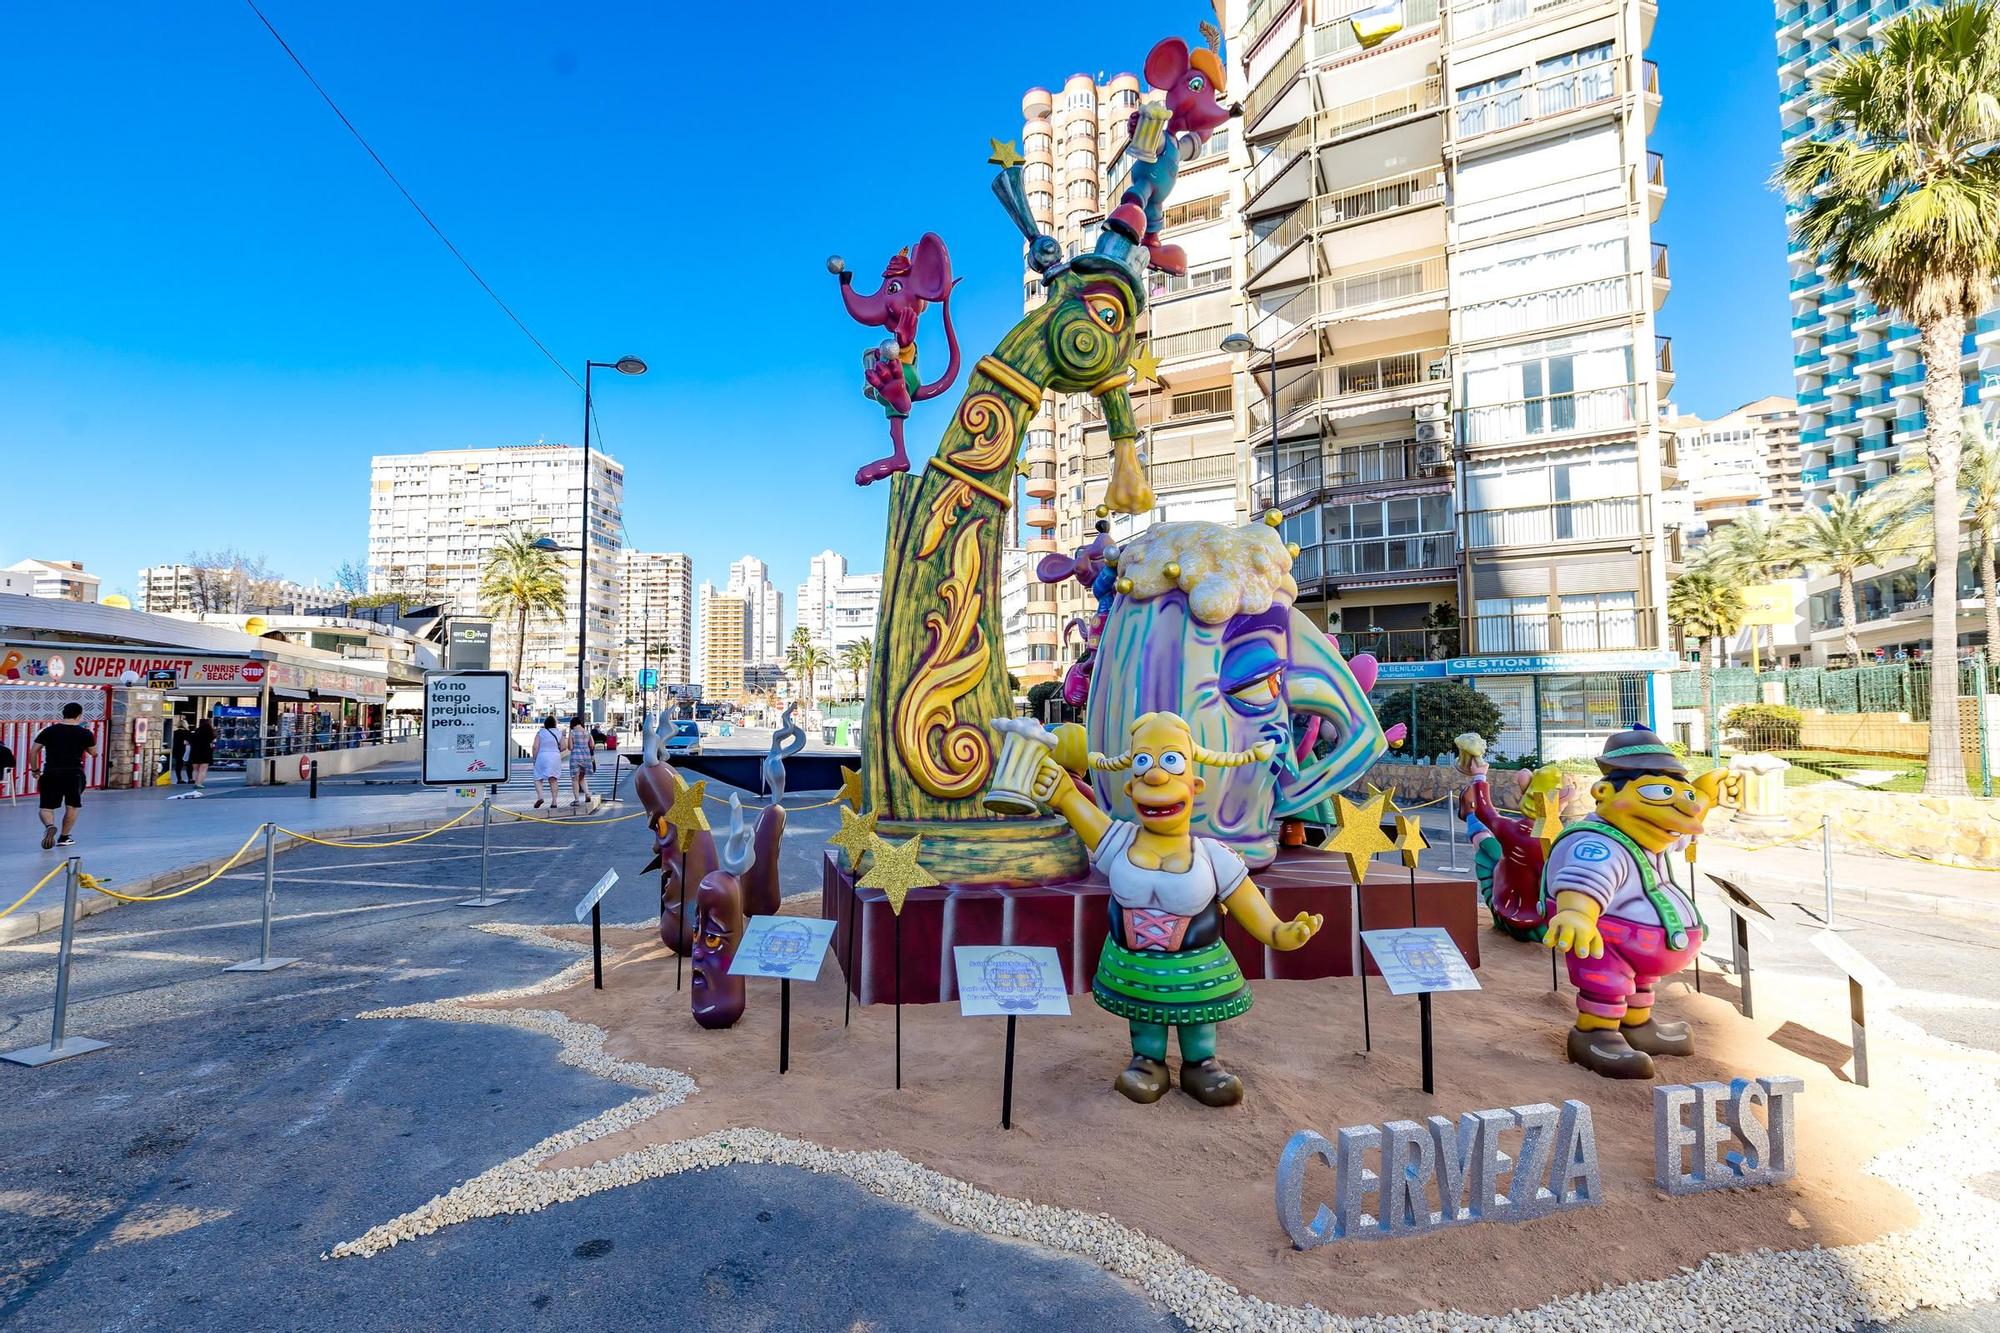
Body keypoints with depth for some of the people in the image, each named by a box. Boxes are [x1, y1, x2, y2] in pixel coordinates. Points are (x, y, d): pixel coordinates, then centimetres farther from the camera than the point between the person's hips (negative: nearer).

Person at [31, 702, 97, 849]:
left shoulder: (48, 730, 4)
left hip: (51, 773, 1)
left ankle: (49, 826, -20)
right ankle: (64, 837, 17)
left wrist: (34, 770, 14)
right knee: (72, 806, 13)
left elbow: (33, 751, 3)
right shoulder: (85, 733, -1)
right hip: (74, 773, -1)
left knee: (46, 807, 9)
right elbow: (93, 752, 12)